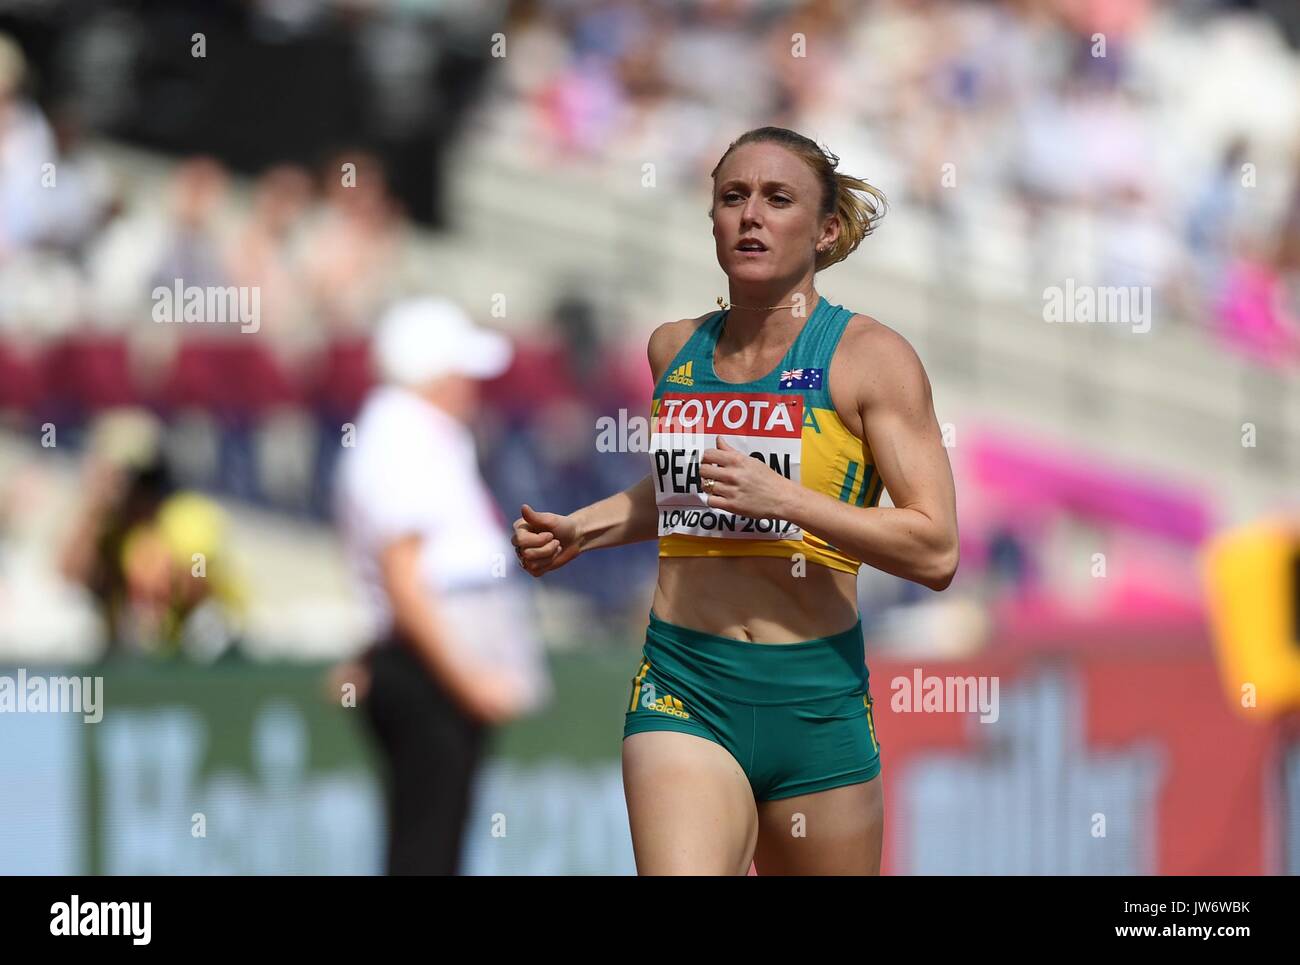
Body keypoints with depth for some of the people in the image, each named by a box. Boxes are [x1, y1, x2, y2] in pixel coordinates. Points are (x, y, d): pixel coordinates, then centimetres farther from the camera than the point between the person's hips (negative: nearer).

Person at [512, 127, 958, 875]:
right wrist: (582, 528, 17)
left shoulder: (871, 357, -3)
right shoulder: (675, 349, 11)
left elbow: (936, 551, -11)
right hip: (683, 694, 2)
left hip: (816, 697, -2)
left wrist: (783, 498, -19)